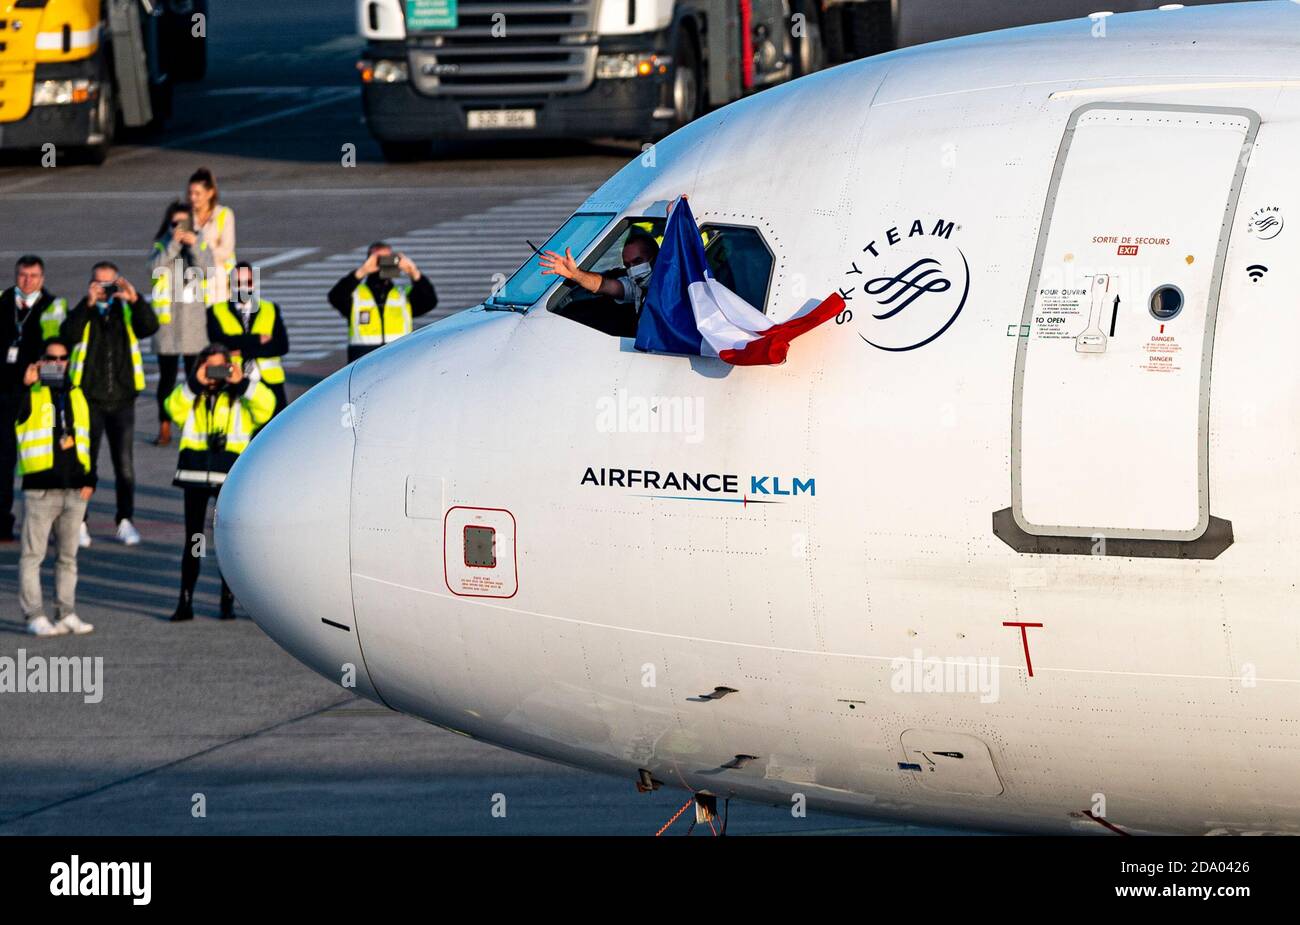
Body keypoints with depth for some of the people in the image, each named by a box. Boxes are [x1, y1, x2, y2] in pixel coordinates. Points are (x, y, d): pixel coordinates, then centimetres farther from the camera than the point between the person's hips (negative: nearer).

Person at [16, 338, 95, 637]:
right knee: (33, 553, -4)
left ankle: (67, 613, 16)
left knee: (68, 555, 10)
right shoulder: (31, 395, -1)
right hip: (40, 488, -5)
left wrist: (88, 479, 10)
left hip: (74, 489, 5)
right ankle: (34, 616, -2)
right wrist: (24, 385, -28)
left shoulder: (76, 396, 15)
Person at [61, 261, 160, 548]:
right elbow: (68, 335, -17)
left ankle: (125, 522, 11)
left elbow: (150, 326, -11)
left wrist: (135, 299, -26)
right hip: (89, 399, -1)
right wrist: (89, 304, -25)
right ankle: (78, 522, 7)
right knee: (85, 464, 0)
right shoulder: (83, 314, 3)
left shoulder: (127, 312, 8)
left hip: (121, 398, 1)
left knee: (125, 464, 2)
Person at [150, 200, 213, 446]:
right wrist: (173, 245, -22)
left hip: (193, 318, 0)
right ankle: (164, 428, 9)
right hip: (167, 319, 0)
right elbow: (155, 269, -14)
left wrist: (193, 245, -22)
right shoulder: (161, 246, 4)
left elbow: (206, 269, -11)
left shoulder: (200, 246, 6)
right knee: (167, 376, 3)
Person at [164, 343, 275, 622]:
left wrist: (242, 382, -15)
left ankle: (228, 601, 14)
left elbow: (266, 406, -11)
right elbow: (174, 408, -9)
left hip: (229, 475, -1)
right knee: (193, 540, 6)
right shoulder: (191, 396, 11)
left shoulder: (240, 397, 6)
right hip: (195, 473, 1)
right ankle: (185, 602, 9)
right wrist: (194, 384, -15)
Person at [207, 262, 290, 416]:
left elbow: (282, 346, -1)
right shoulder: (216, 312, 8)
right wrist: (258, 339, -9)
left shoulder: (271, 310, 13)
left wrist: (243, 351, -10)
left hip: (269, 382, 1)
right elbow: (219, 342, -10)